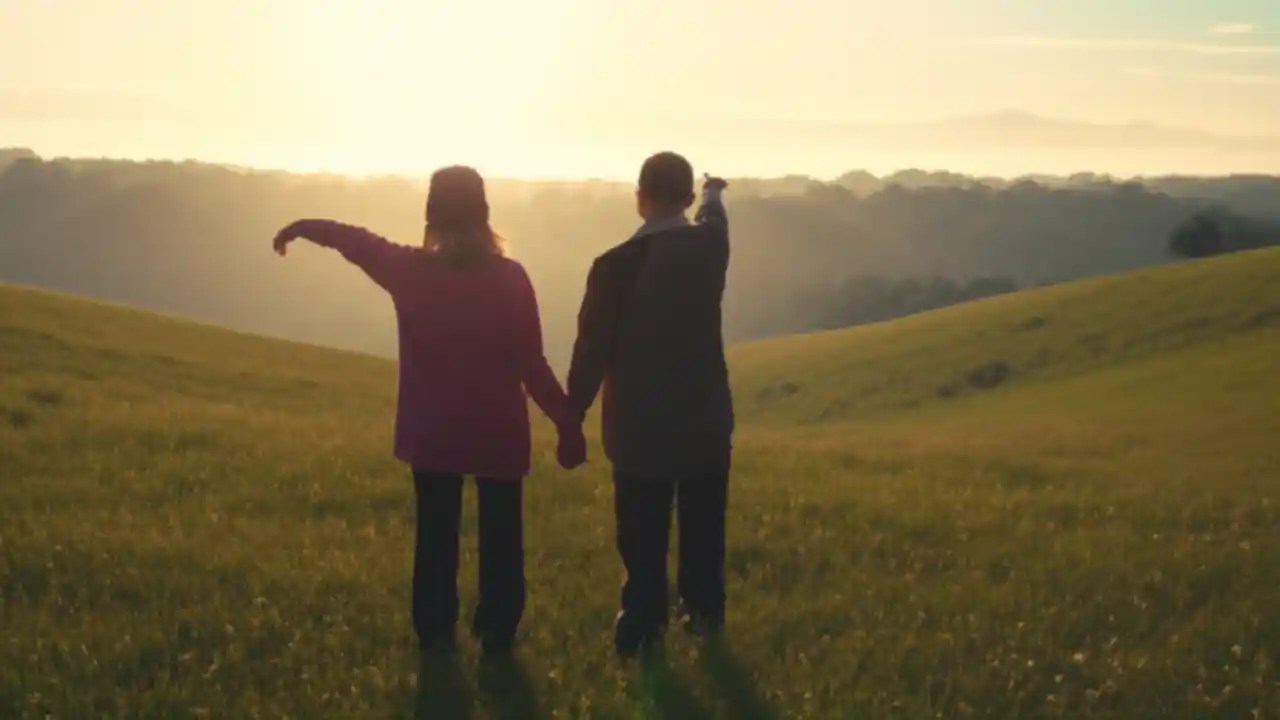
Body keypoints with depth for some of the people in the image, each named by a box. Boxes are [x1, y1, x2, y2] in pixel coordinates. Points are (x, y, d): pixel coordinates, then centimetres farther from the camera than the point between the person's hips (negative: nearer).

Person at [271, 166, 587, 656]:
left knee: (436, 537, 13)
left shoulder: (409, 269, -7)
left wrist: (300, 227, 30)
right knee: (500, 538, 9)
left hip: (432, 432, 2)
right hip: (498, 432, -2)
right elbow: (531, 364, -14)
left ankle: (436, 638, 14)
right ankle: (497, 637, 9)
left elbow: (354, 240, 13)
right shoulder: (509, 277, -13)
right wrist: (568, 422, -7)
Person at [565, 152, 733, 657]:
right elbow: (712, 216, 23)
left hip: (639, 423, -3)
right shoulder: (710, 244, -4)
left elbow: (592, 348, -12)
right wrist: (714, 192, 47)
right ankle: (704, 612, 28)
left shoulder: (615, 264, -16)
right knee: (703, 529, 18)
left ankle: (643, 624, 8)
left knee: (643, 537, 5)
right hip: (706, 417, 4)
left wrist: (572, 418, -1)